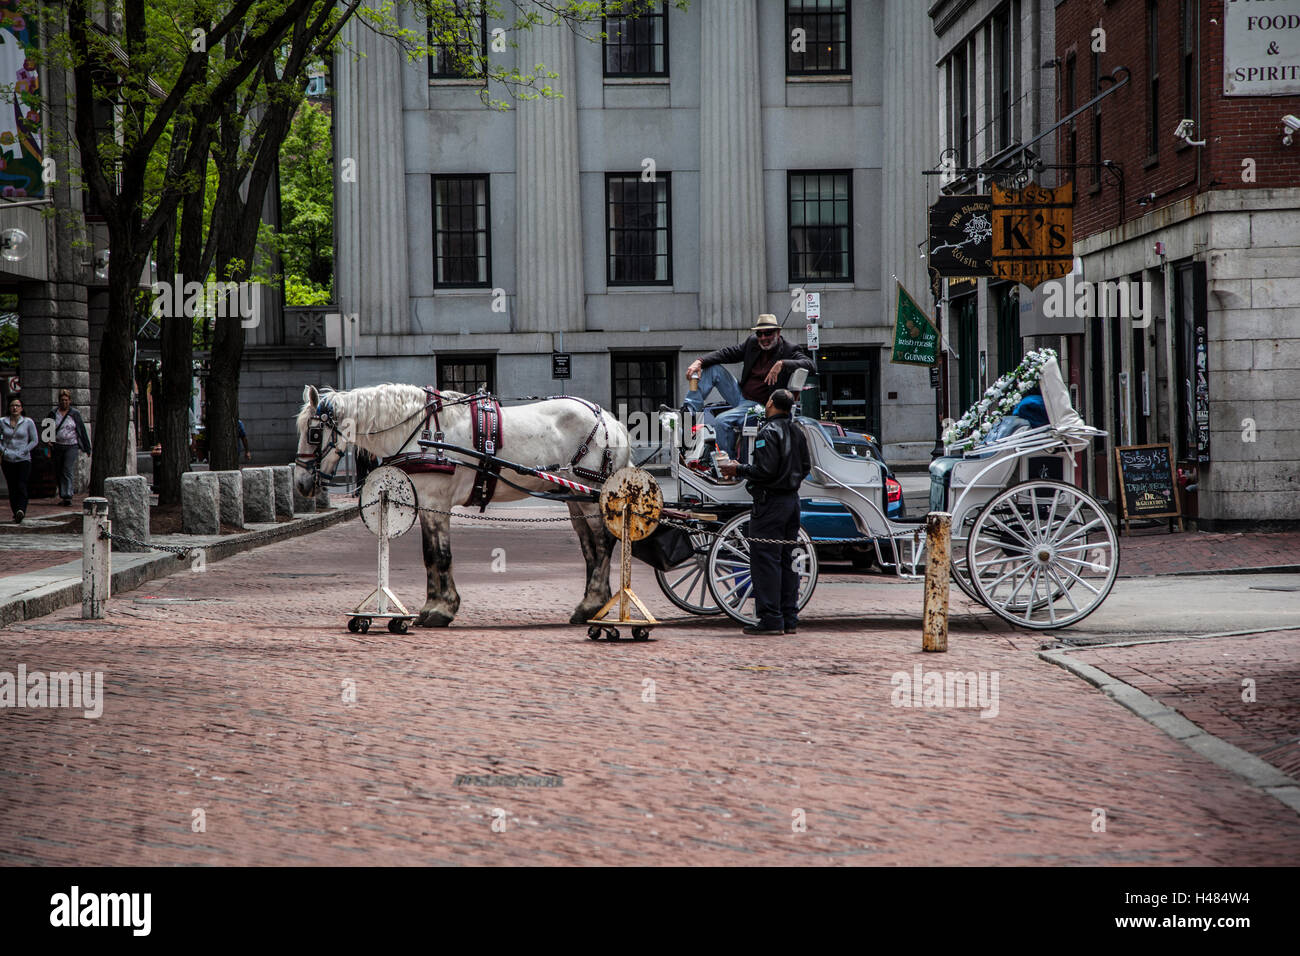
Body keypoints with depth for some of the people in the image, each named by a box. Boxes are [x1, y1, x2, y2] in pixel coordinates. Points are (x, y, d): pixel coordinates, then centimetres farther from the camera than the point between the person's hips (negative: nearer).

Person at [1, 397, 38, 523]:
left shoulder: (28, 422, 0)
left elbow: (34, 440, 2)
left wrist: (22, 452, -8)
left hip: (24, 460, -2)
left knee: (21, 486, -16)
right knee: (12, 488, 3)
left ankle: (21, 511, -29)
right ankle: (16, 512, 13)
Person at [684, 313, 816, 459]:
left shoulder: (790, 350, -12)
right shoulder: (752, 342, 6)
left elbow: (811, 365, -27)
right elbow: (727, 353, 6)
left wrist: (782, 364, -40)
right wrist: (700, 361, -9)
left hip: (759, 406, -7)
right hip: (740, 395, 7)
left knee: (721, 421, -27)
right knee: (712, 368, 4)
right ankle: (691, 410, 0)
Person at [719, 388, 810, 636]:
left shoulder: (768, 432, -14)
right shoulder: (796, 432, 12)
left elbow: (765, 470, -21)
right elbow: (805, 467, 17)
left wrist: (738, 470, -10)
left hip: (771, 502, -9)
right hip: (792, 500, 9)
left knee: (766, 560, -6)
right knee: (787, 560, 12)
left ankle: (771, 620, -9)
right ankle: (790, 620, 13)